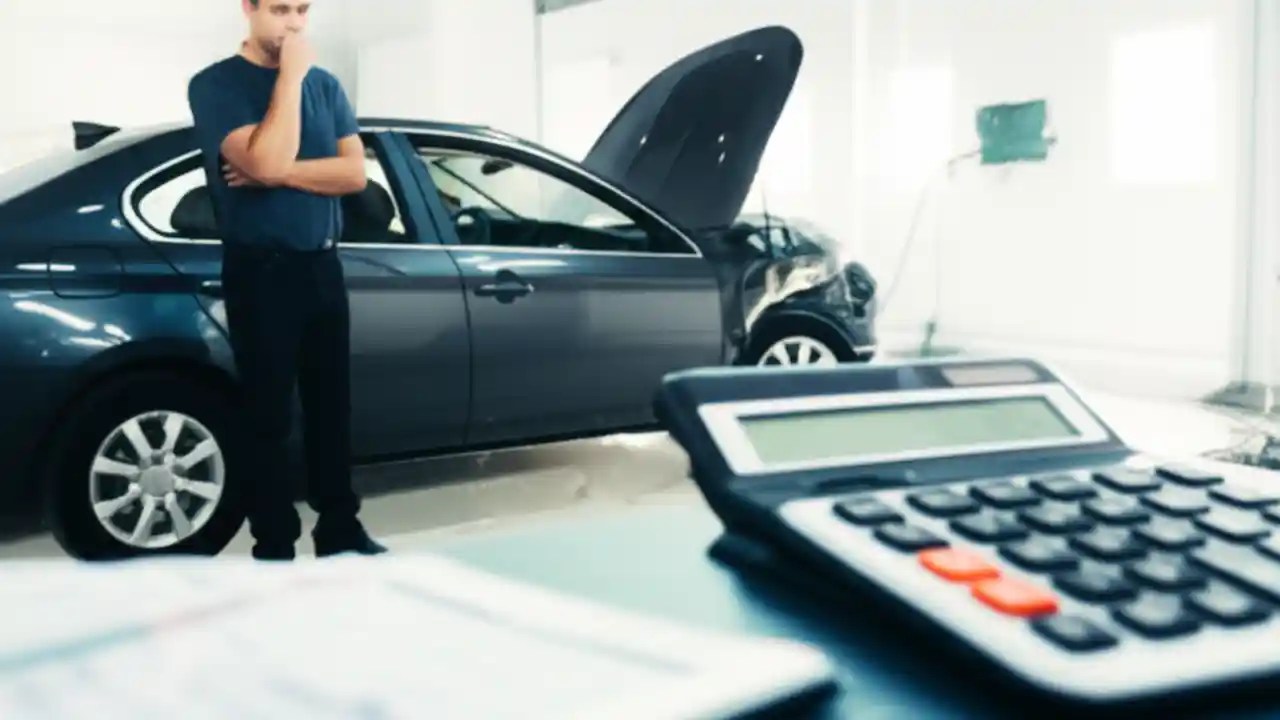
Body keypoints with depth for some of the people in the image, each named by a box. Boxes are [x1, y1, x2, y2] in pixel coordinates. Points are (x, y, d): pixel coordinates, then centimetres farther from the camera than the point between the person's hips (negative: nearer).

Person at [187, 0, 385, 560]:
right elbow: (265, 161, -23)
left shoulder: (325, 84, 9)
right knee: (268, 414, 2)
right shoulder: (216, 85, -7)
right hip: (259, 271, -5)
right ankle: (275, 549, 13)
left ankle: (340, 530, 25)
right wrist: (290, 76, -16)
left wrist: (276, 173, -15)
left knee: (331, 405, 13)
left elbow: (354, 173, -2)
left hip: (322, 265, 5)